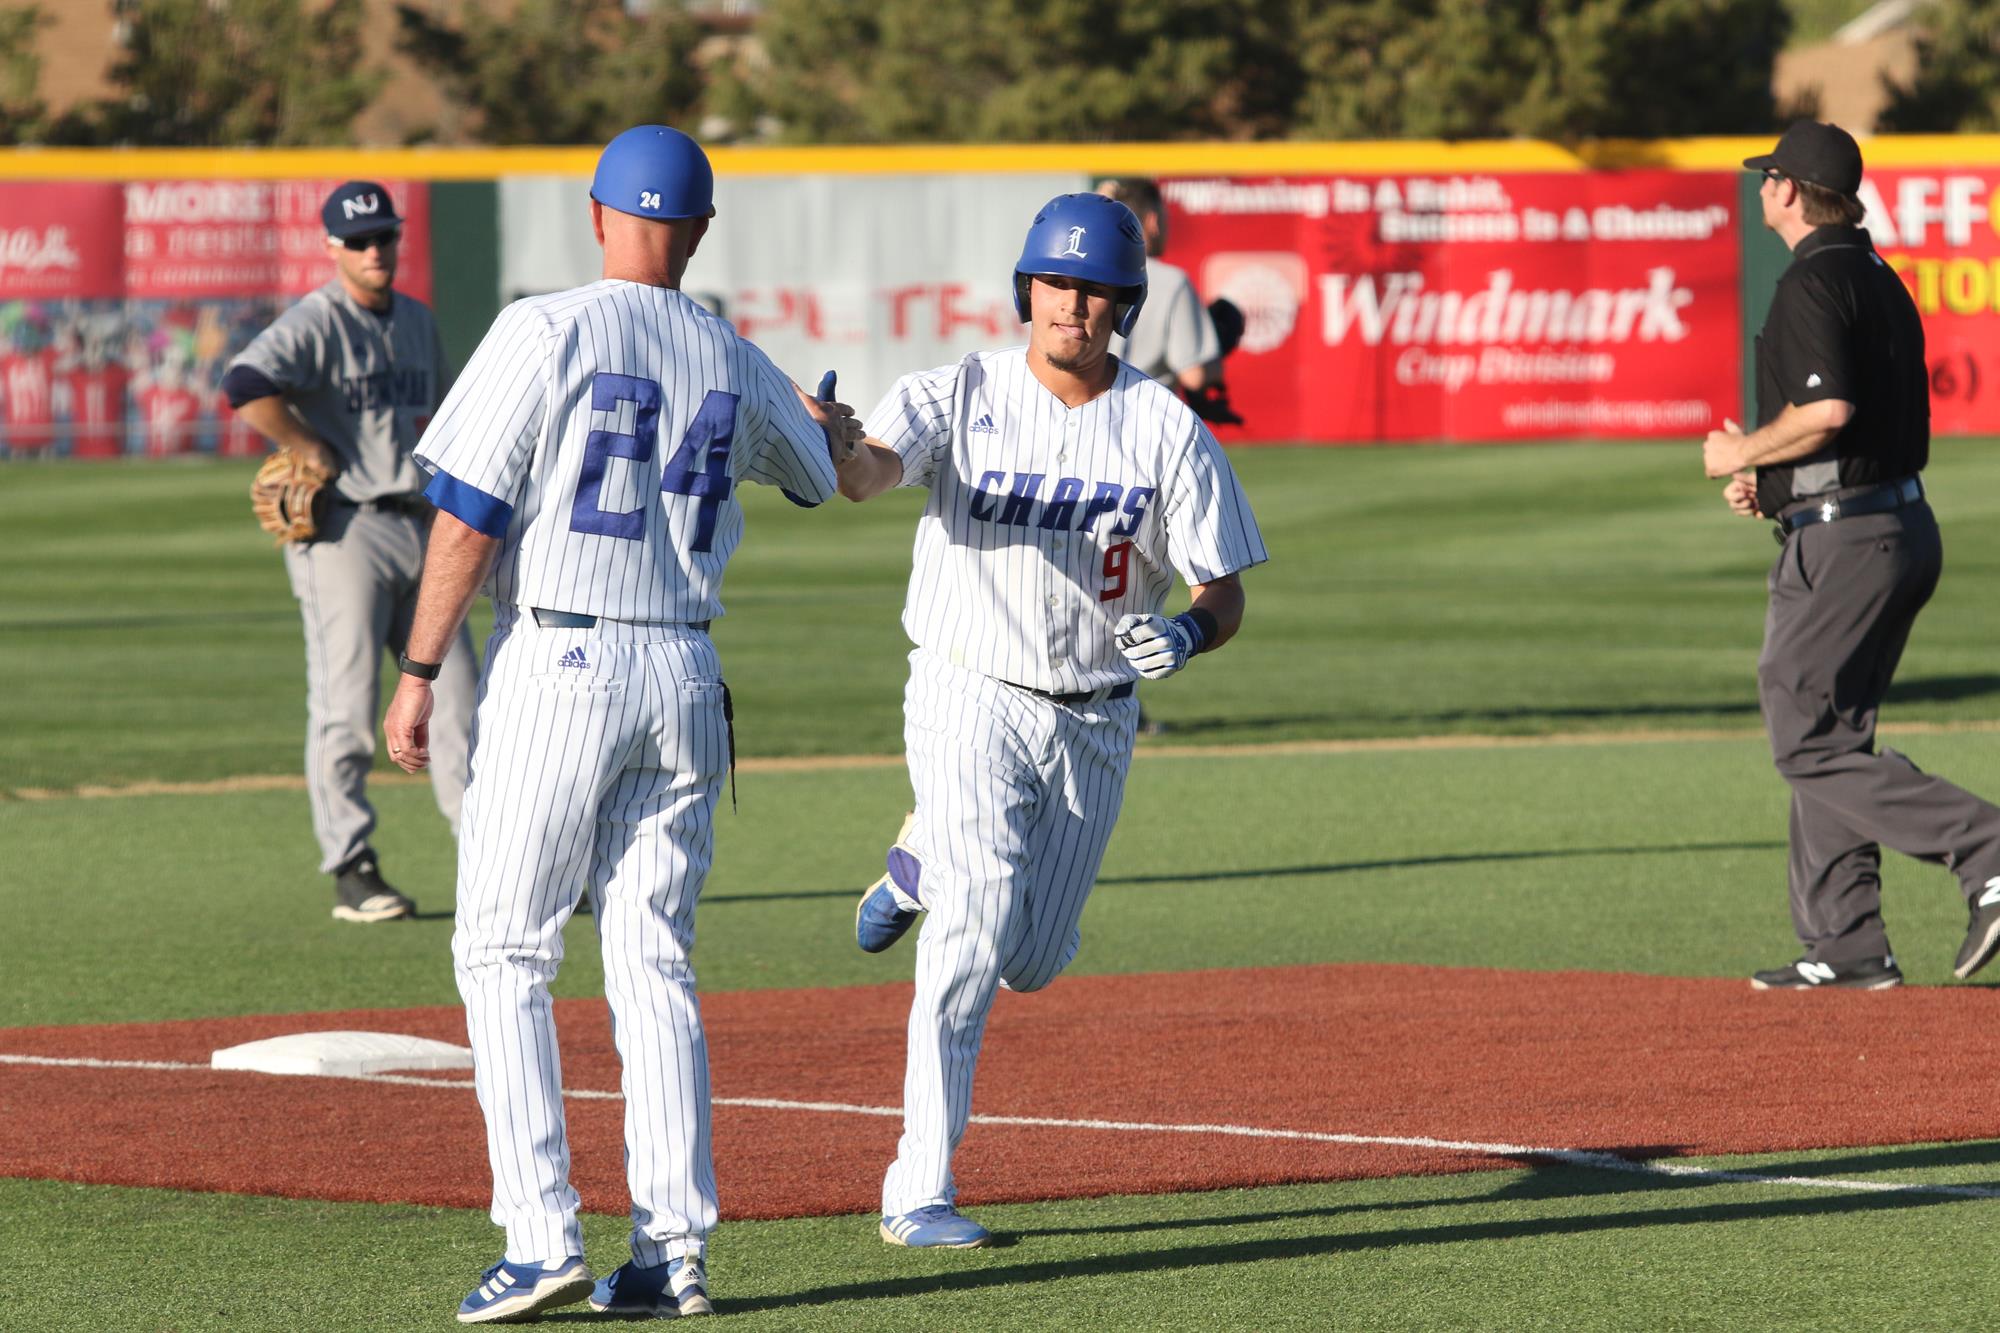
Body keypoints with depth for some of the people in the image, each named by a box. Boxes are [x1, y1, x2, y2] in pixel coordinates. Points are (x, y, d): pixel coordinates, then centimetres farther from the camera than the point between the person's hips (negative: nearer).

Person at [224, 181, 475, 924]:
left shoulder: (417, 323, 16)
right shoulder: (315, 325, -9)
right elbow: (246, 386, -26)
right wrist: (317, 455, -19)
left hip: (420, 529, 7)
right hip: (344, 533, -7)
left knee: (456, 693, 6)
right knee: (346, 708, -5)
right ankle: (352, 874, -1)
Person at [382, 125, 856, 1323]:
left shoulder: (546, 333, -8)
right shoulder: (737, 367, 7)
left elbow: (469, 517, -11)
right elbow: (821, 470, 29)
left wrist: (420, 673, -4)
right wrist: (832, 426, 54)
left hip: (556, 670, -4)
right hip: (686, 679, 4)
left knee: (505, 956, 1)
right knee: (655, 965, 9)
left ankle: (544, 1236, -9)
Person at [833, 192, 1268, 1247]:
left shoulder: (1166, 429, -2)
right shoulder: (959, 396, -7)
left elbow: (1223, 594, -1)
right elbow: (873, 470, -27)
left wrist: (1186, 634, -25)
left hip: (1094, 722, 3)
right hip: (972, 699, -3)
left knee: (1033, 961, 13)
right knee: (973, 938, -17)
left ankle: (925, 862, 45)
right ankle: (919, 1194, -14)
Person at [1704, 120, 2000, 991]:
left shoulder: (1813, 284, -13)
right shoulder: (1881, 281, 17)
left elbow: (1827, 410, -26)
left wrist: (1742, 453, -9)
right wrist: (1769, 484, 16)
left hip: (1842, 544, -10)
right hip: (1904, 527, 10)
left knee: (1811, 744, -7)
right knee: (1824, 733, 13)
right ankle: (1845, 945, 12)